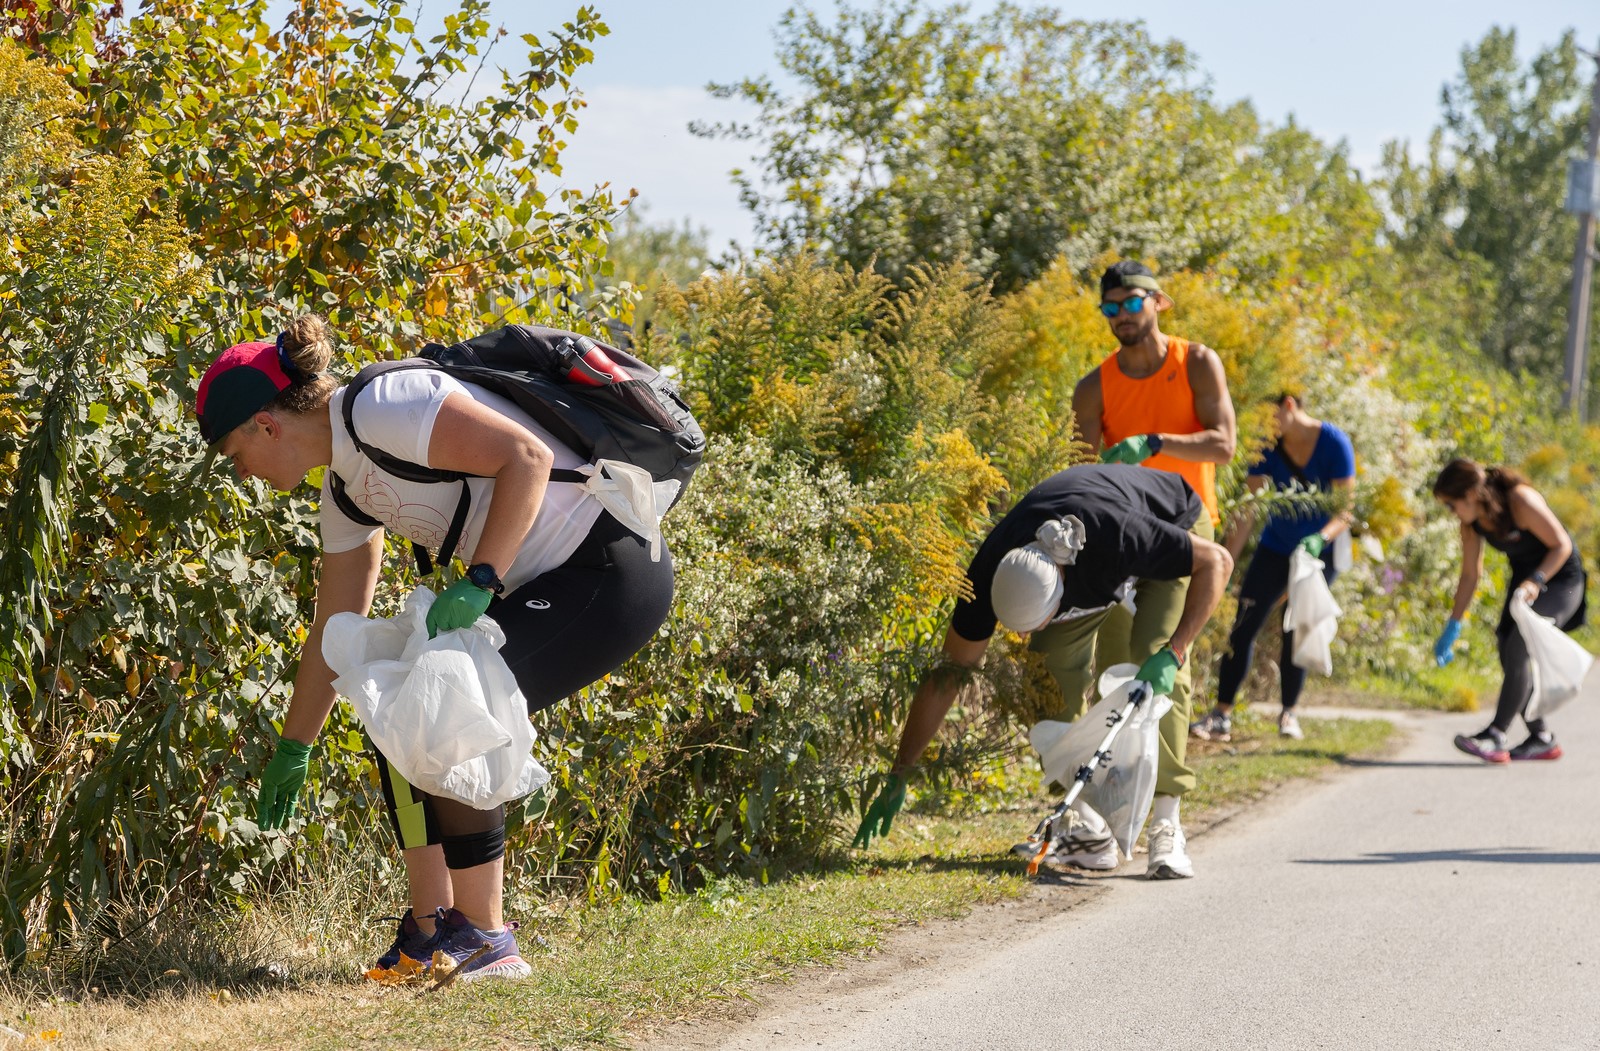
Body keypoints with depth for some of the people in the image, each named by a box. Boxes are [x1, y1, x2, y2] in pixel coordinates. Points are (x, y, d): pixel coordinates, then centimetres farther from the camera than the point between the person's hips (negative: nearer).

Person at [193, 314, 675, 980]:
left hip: (610, 569, -10)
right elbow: (333, 628, 21)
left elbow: (528, 456, -24)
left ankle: (485, 940, -6)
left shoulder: (383, 408, -17)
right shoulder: (345, 491, 12)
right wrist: (293, 749, 26)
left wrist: (480, 583, -26)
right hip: (546, 586, 10)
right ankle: (432, 931, 11)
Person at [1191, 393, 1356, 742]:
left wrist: (1321, 539, -41)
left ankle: (1289, 714, 12)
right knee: (1244, 626, -7)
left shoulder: (1334, 444, -21)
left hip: (1321, 552, -3)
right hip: (1276, 548, 3)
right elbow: (1247, 512, -14)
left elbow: (1345, 510, -21)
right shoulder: (1268, 448, -12)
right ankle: (1221, 716, -7)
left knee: (1297, 633, -6)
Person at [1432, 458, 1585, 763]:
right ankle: (1541, 738, 11)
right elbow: (1470, 575, 5)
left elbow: (1562, 545, -21)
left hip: (1561, 580, -8)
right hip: (1524, 579, 8)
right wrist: (1452, 627, 6)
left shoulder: (1521, 502, -28)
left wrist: (1536, 581, -35)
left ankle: (1495, 736, -26)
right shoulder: (1472, 521, -6)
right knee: (1508, 649, -1)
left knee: (1518, 646, -21)